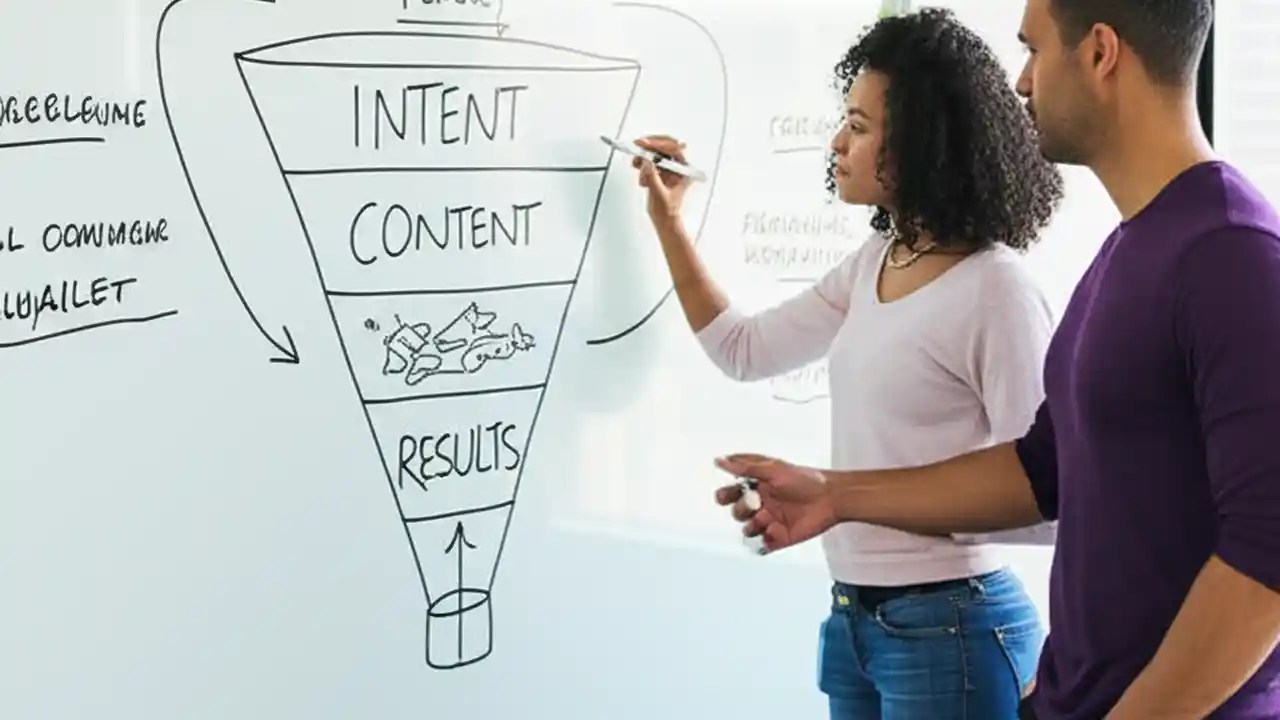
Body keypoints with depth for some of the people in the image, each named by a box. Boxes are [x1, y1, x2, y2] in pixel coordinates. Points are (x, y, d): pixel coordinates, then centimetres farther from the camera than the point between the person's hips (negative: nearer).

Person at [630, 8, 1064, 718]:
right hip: (853, 615, 8)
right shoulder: (874, 263, 7)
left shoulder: (994, 290, -17)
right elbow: (744, 349, 19)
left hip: (947, 627, -7)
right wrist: (668, 222, 14)